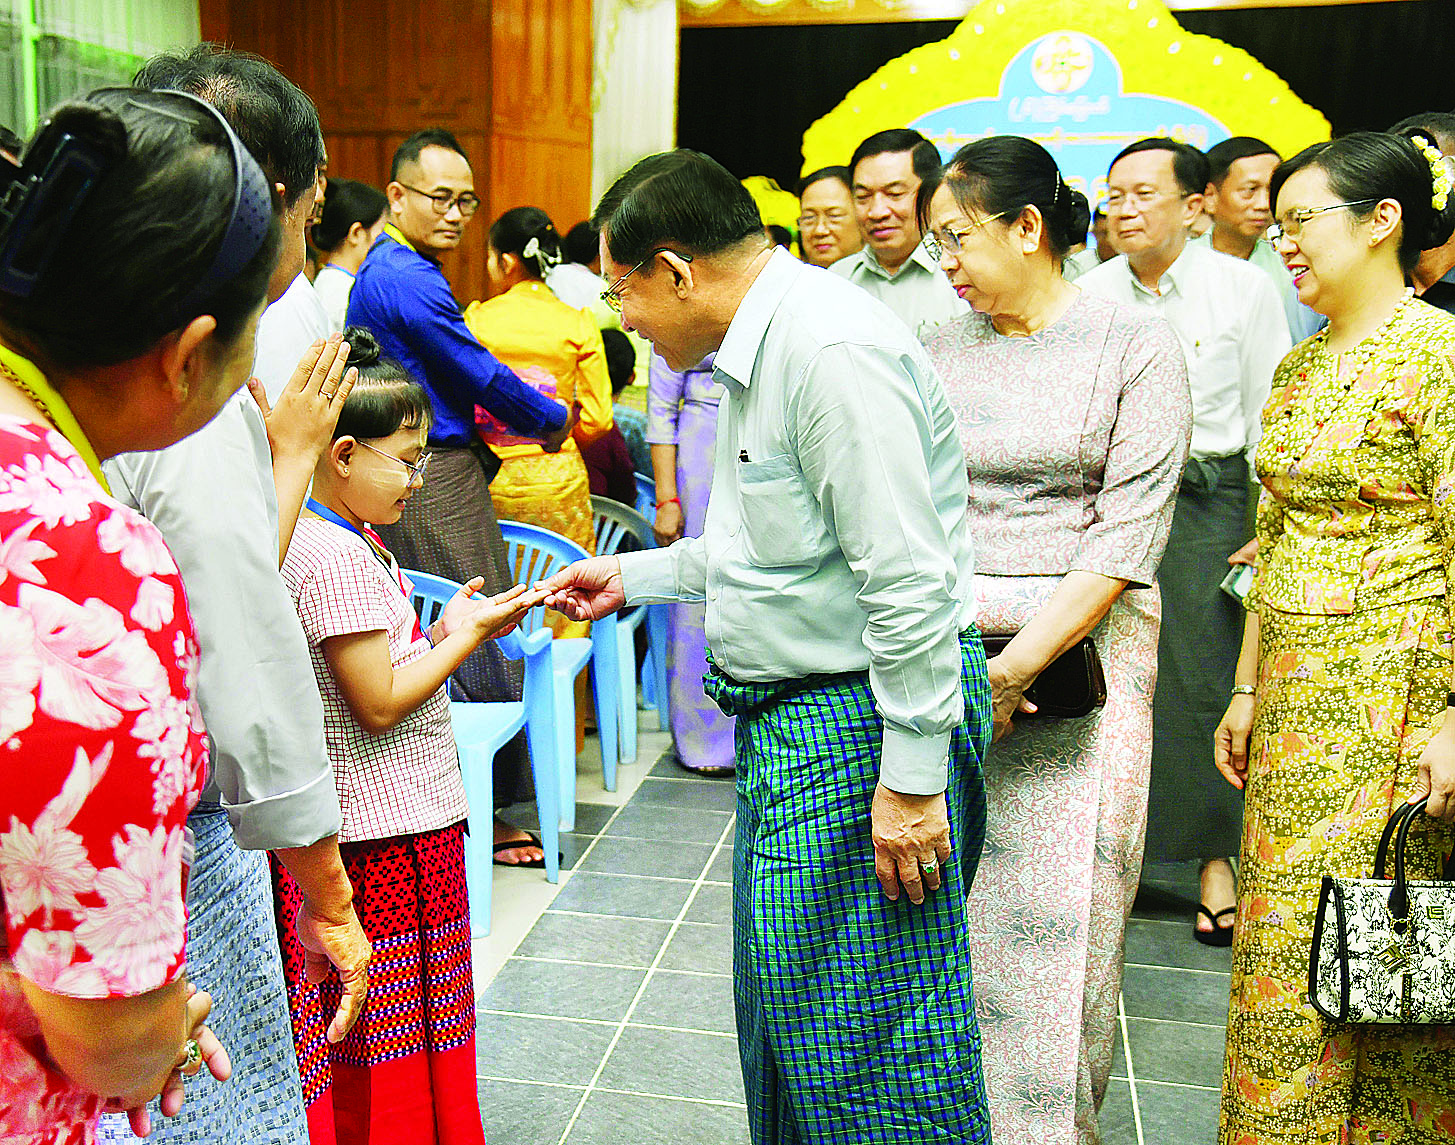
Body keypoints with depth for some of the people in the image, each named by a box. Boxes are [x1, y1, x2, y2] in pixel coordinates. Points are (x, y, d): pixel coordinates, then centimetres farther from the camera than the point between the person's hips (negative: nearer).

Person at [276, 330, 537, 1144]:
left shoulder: (347, 541, 12)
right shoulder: (335, 557, -20)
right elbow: (379, 703, -21)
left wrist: (445, 631, 7)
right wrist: (466, 637, -12)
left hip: (406, 819, 10)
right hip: (387, 832, -10)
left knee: (393, 1038, 20)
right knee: (393, 1045, 4)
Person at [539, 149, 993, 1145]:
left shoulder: (832, 350, -21)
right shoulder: (759, 346, 13)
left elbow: (909, 580, -25)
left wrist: (911, 775, -23)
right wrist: (633, 576, 22)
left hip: (864, 718, -11)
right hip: (792, 712, 11)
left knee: (865, 1032, 0)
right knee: (782, 998, 22)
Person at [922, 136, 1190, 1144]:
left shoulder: (1137, 345, -3)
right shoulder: (941, 353, 11)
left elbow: (1131, 531, -10)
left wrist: (1018, 663, -16)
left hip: (1079, 647, -3)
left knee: (1056, 908, 0)